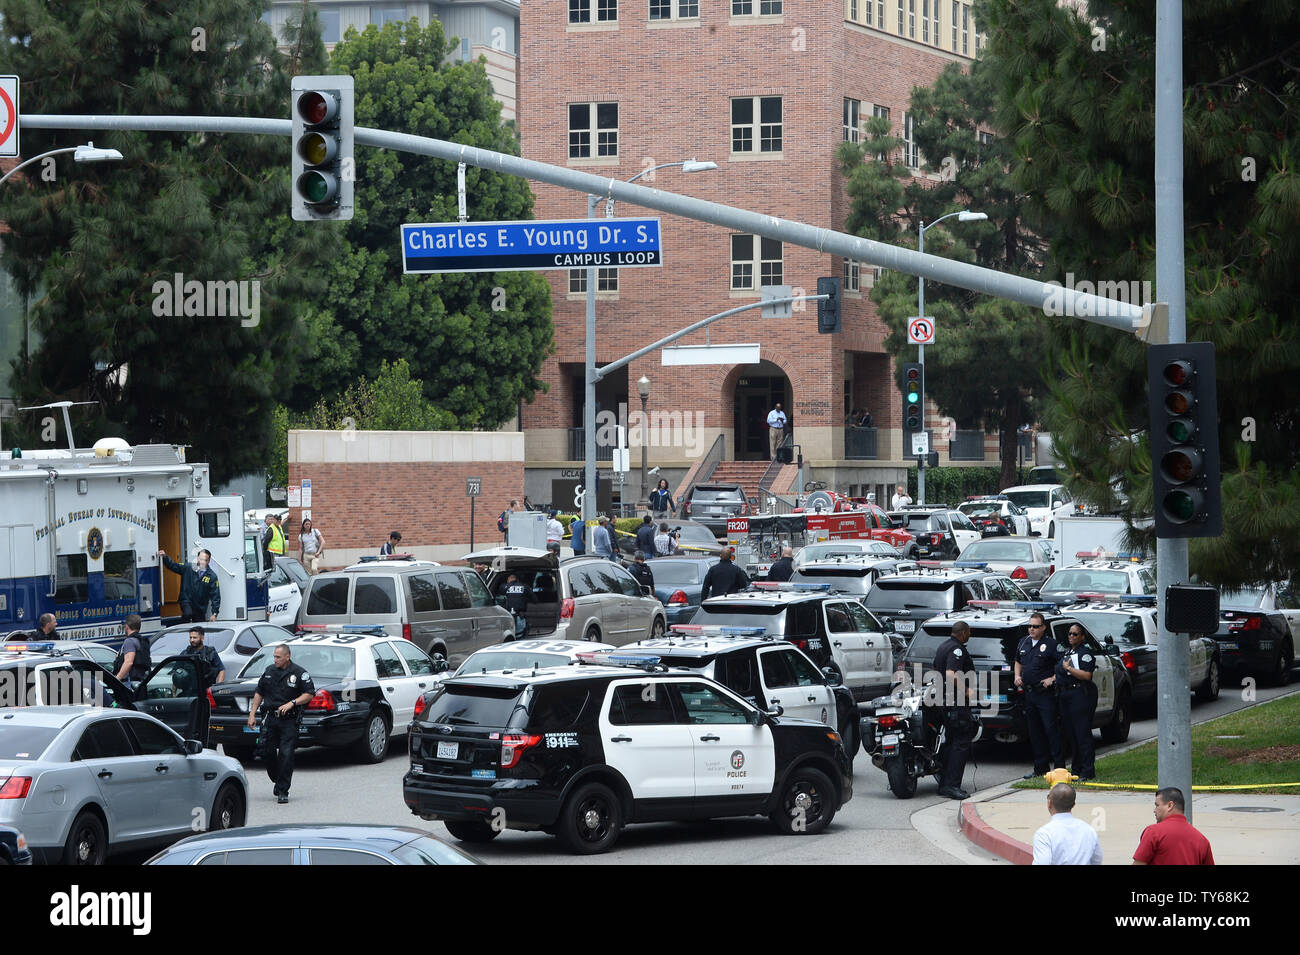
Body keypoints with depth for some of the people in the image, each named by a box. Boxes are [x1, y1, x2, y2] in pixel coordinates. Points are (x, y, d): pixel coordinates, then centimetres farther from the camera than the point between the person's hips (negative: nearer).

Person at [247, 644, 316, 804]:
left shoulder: (299, 673, -3)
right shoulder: (269, 671, 10)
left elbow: (310, 694, -4)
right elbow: (259, 693, 18)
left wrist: (291, 703, -16)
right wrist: (252, 714, 11)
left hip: (289, 720, -4)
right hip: (271, 719, 4)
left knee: (286, 755, -8)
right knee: (267, 751, 4)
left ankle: (282, 791, -4)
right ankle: (277, 781, 28)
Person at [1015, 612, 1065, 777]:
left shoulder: (1051, 644, -8)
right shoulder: (1024, 642, 13)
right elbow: (1018, 662, 29)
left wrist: (1053, 679, -17)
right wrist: (1017, 676, 12)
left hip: (1045, 694, -7)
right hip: (1028, 694, 7)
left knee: (1051, 729, -9)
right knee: (1034, 731, 10)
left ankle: (1059, 766, -7)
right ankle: (1040, 767, 16)